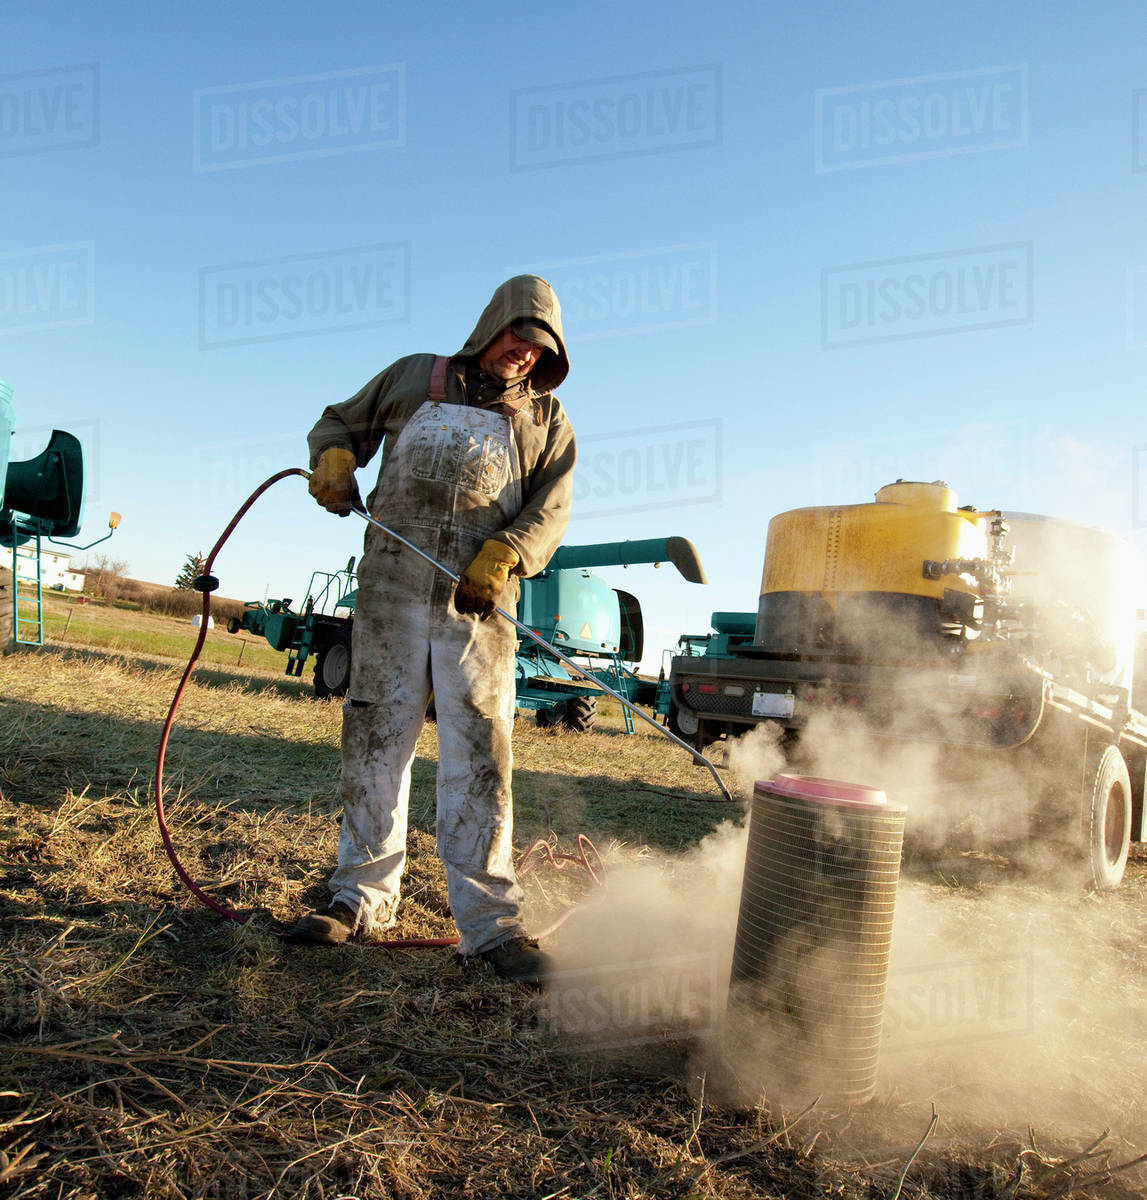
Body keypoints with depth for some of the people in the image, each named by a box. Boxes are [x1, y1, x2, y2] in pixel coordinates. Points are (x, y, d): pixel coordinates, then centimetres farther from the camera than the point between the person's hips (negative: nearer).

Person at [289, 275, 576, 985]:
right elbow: (341, 422, 24)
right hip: (390, 587, 2)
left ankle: (490, 920, -1)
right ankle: (363, 896, 16)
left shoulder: (544, 418, 15)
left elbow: (550, 510, 3)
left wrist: (502, 555, -16)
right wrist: (334, 457, 0)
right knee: (376, 735, 5)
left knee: (479, 747, -6)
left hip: (477, 599, -1)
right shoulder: (414, 378, 18)